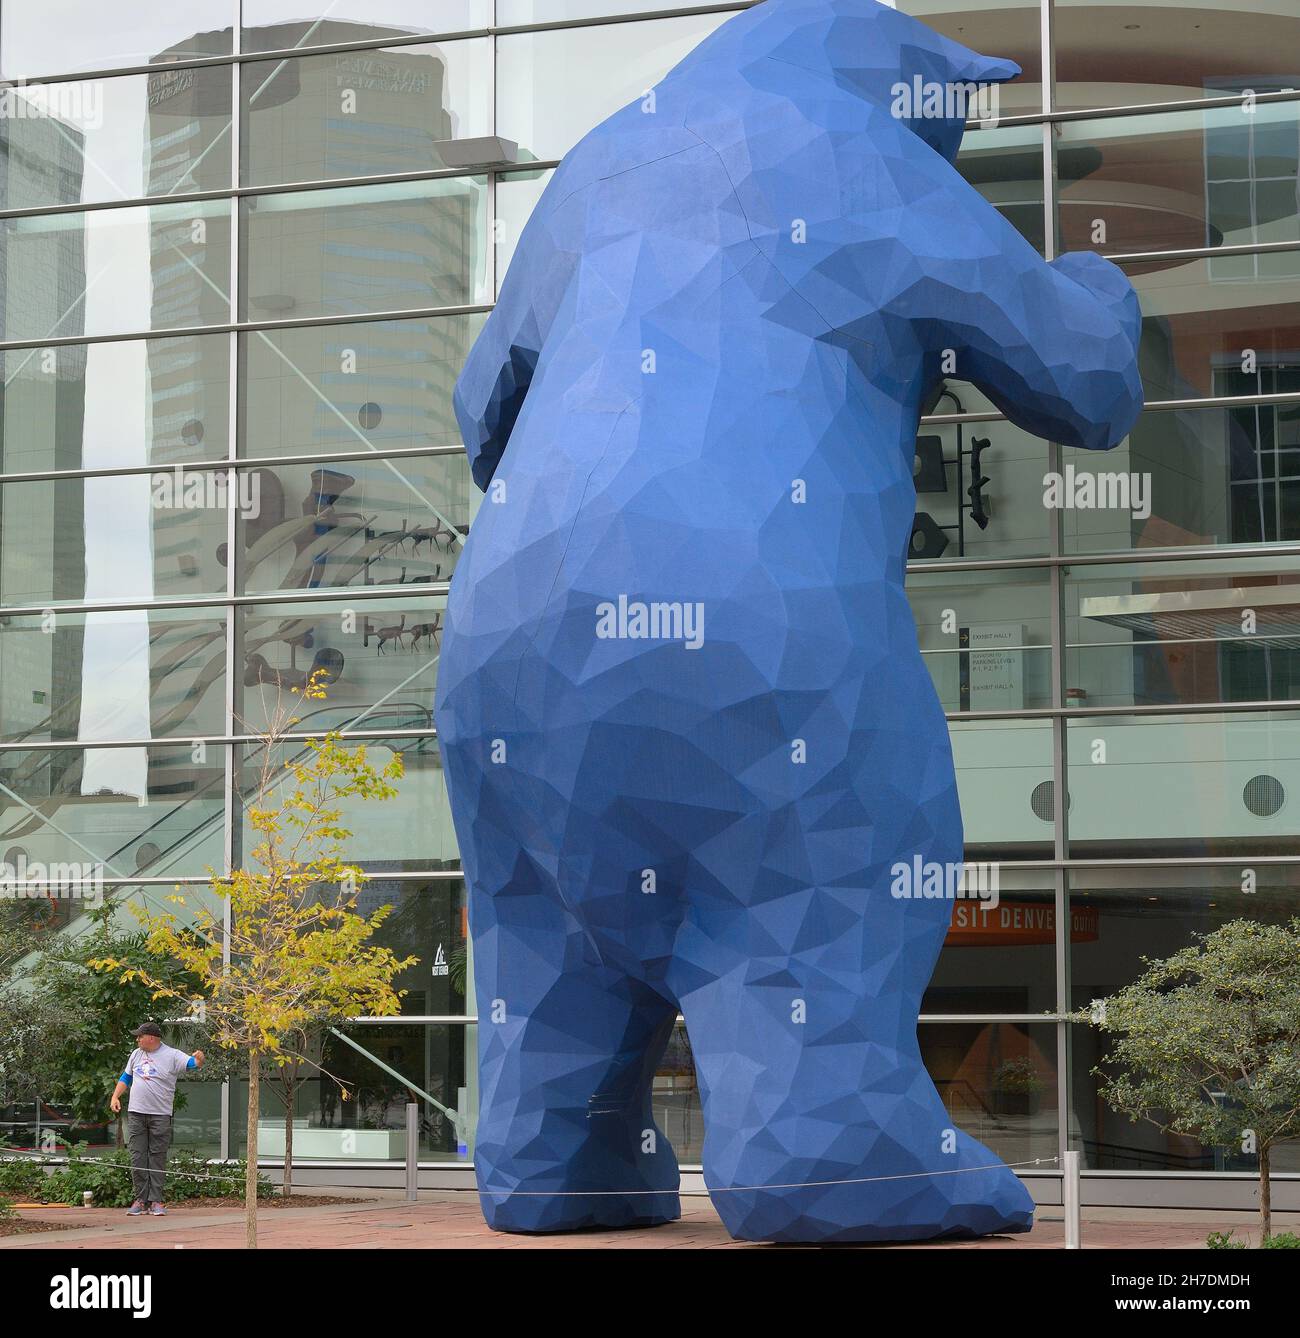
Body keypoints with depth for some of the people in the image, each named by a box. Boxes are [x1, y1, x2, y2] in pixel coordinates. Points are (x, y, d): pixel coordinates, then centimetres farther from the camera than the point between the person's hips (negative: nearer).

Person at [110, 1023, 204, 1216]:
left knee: (157, 1159, -1)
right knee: (137, 1158, 1)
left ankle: (155, 1201, 2)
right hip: (136, 1114, 4)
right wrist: (115, 1097, 12)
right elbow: (126, 1077, 23)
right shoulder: (136, 1054, 12)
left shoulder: (172, 1056, -4)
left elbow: (192, 1063, -14)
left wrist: (199, 1059, -38)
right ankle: (141, 1199, 6)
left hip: (160, 1115, -4)